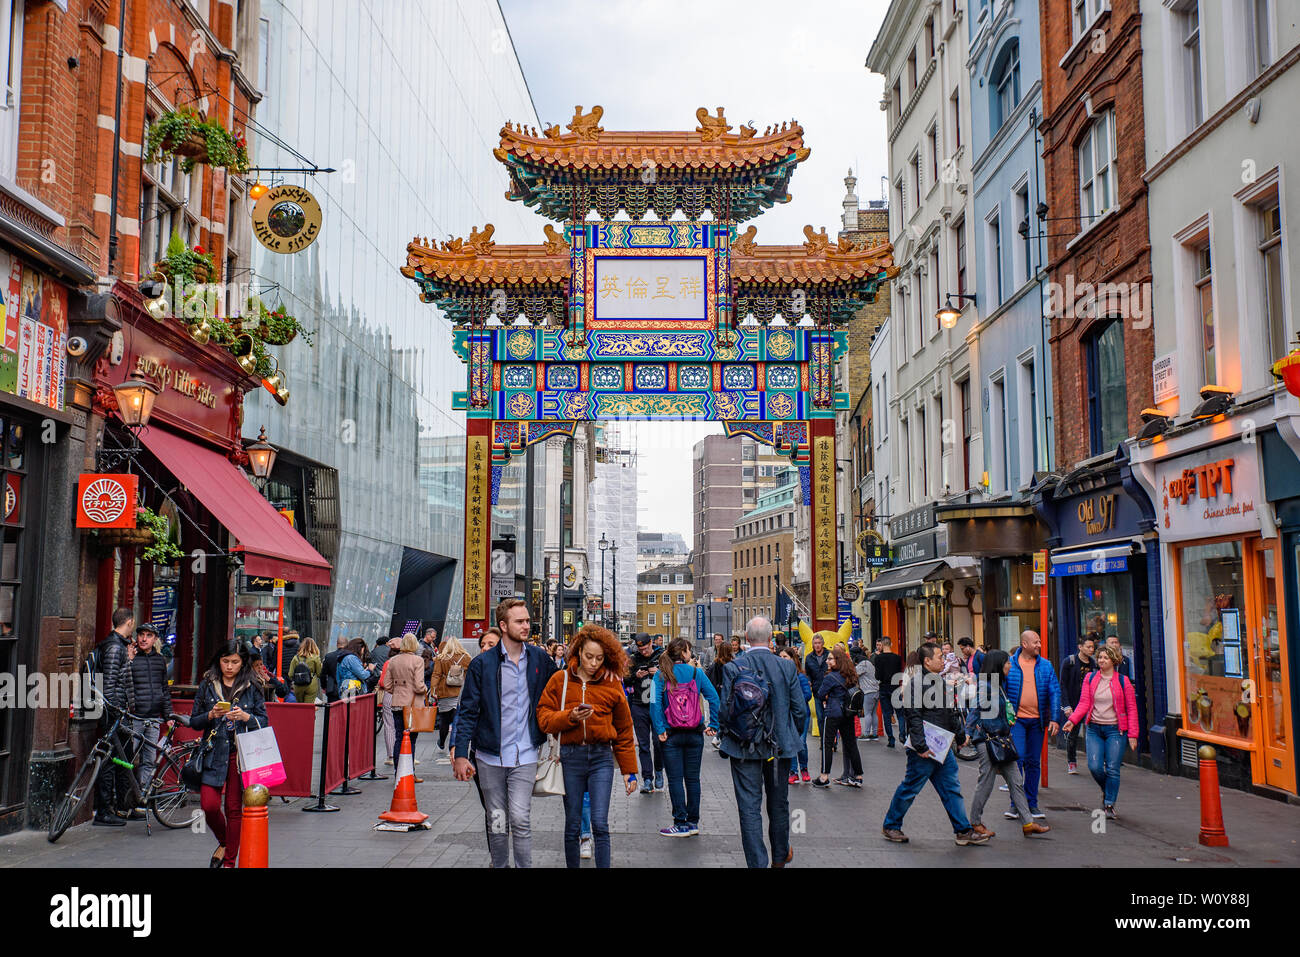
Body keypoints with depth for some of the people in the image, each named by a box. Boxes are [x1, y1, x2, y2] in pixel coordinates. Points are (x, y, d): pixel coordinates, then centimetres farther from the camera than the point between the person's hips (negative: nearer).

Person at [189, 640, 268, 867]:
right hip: (214, 753, 1)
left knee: (235, 808, 1)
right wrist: (211, 715, -12)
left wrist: (245, 717, -15)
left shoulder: (251, 687, 5)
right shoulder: (207, 685, 7)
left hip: (242, 753, -1)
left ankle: (230, 860, 14)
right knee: (209, 804, -9)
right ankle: (223, 843, 21)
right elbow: (194, 722, 8)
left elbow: (264, 722, 5)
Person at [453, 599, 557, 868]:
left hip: (525, 755, 0)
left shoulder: (539, 659, 2)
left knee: (520, 819, -9)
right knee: (496, 821, 9)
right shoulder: (482, 664, -3)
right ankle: (499, 865, 25)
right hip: (490, 755, 0)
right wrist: (460, 754, -8)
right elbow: (468, 711, -2)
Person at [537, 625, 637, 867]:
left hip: (602, 756, 0)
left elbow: (624, 731, 11)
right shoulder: (560, 680, 5)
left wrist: (629, 770, 11)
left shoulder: (612, 683, 5)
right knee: (572, 826, 7)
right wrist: (570, 717, -17)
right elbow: (544, 718, 1)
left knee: (600, 824, -8)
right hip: (570, 756, 1)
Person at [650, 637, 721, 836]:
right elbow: (714, 698, -5)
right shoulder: (696, 673, -2)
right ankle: (693, 822, 18)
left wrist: (659, 730, -11)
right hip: (695, 734, 2)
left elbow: (655, 703, -15)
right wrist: (713, 725, 0)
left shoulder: (661, 675, -5)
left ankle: (681, 824, 5)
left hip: (671, 735, -2)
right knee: (693, 778, 11)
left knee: (675, 779, 4)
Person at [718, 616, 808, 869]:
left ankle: (757, 862, 4)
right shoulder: (787, 668, -7)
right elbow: (800, 711, -3)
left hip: (743, 747, -2)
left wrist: (729, 734, 9)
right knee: (779, 803, 18)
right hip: (779, 746, 2)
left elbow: (723, 710, -9)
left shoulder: (733, 668, -10)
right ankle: (780, 856, 36)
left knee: (749, 807, 4)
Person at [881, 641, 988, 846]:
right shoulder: (915, 682, -13)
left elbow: (952, 714, 24)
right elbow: (913, 717, -18)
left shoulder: (942, 683, 15)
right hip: (924, 750, -8)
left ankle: (963, 831, 11)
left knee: (951, 789, 8)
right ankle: (890, 826, 15)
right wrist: (921, 747, -22)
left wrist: (960, 737, 21)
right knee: (910, 788, 1)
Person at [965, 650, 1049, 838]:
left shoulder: (998, 685, 14)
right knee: (986, 783, 0)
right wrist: (967, 734, -19)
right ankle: (975, 822, 14)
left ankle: (1028, 823, 9)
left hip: (1002, 742, 9)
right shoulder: (984, 685, -14)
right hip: (987, 740, -9)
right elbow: (974, 710, -16)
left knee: (1016, 783, 7)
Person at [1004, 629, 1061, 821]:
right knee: (1017, 758, -11)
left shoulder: (1046, 665, 7)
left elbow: (1055, 692, 5)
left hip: (1038, 720, 3)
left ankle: (1032, 803, 18)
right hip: (1016, 719, -3)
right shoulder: (1009, 664, -1)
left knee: (1033, 762, 9)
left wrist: (1054, 718, -4)